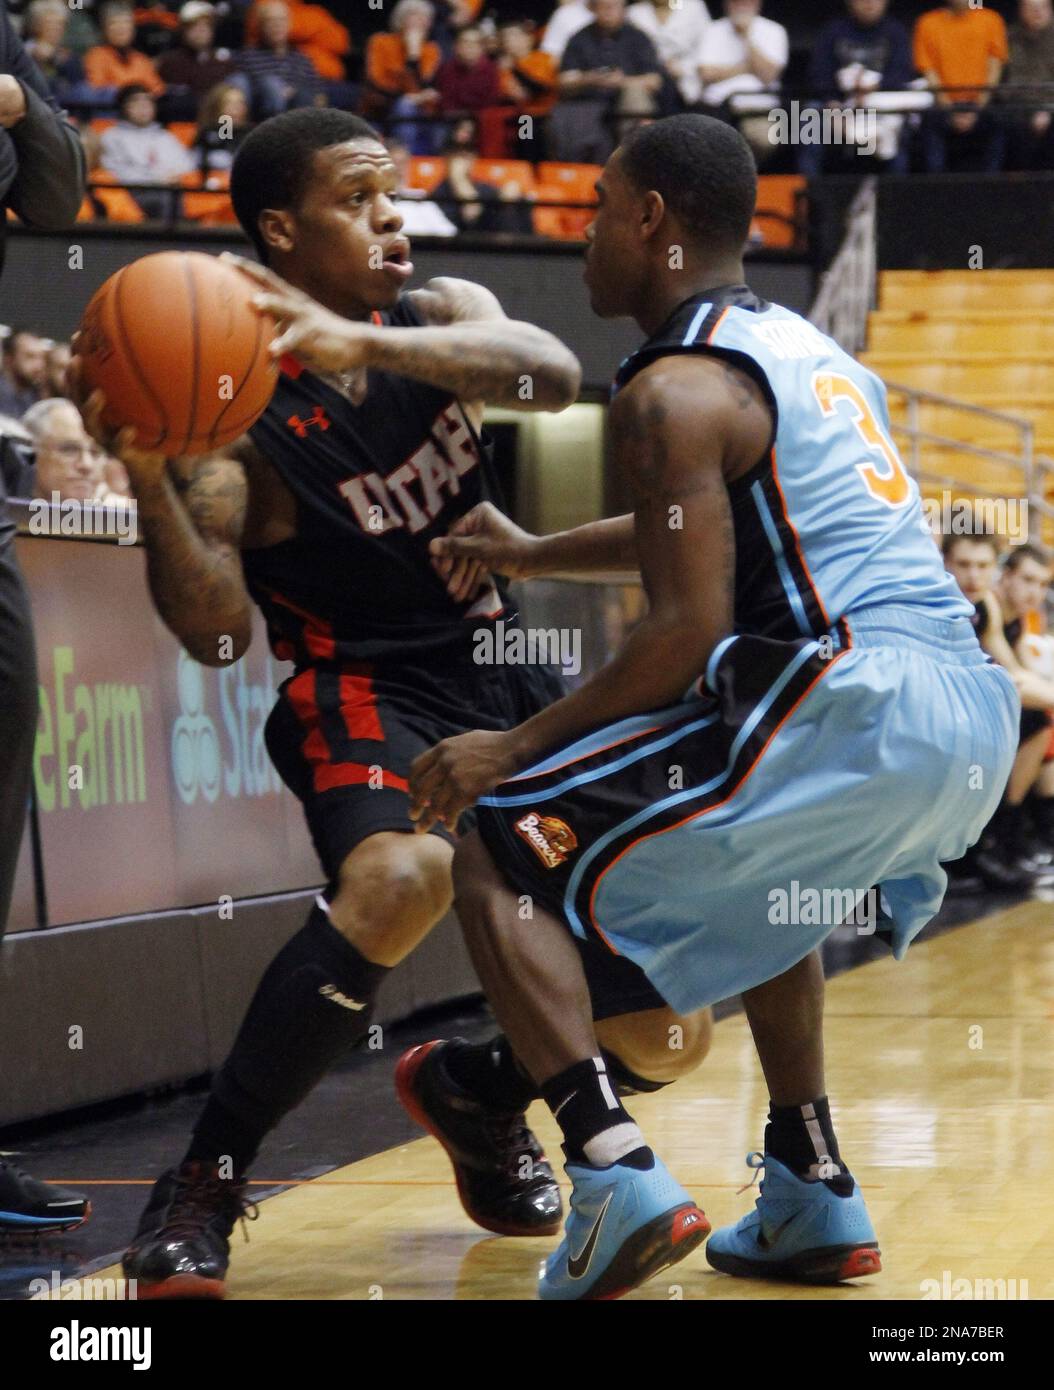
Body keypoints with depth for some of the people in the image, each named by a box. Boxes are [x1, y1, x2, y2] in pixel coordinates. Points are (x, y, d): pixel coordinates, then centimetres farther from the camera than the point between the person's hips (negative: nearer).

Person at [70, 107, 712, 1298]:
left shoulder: (439, 316, 0)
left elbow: (554, 377, -23)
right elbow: (215, 633, -22)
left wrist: (366, 344, -37)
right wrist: (146, 477, -39)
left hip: (508, 681, 5)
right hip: (364, 693, -5)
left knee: (662, 1037, 1)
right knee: (403, 876, -41)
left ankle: (477, 1091, 36)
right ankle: (203, 1181, -25)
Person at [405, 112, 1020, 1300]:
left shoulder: (674, 391, -5)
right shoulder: (797, 347, 24)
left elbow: (686, 633, -13)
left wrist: (516, 748, -4)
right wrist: (534, 555, 44)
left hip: (844, 703, -9)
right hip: (971, 718, 9)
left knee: (502, 854, -1)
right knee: (756, 878, 38)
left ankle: (614, 1171, -17)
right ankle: (811, 1195, 31)